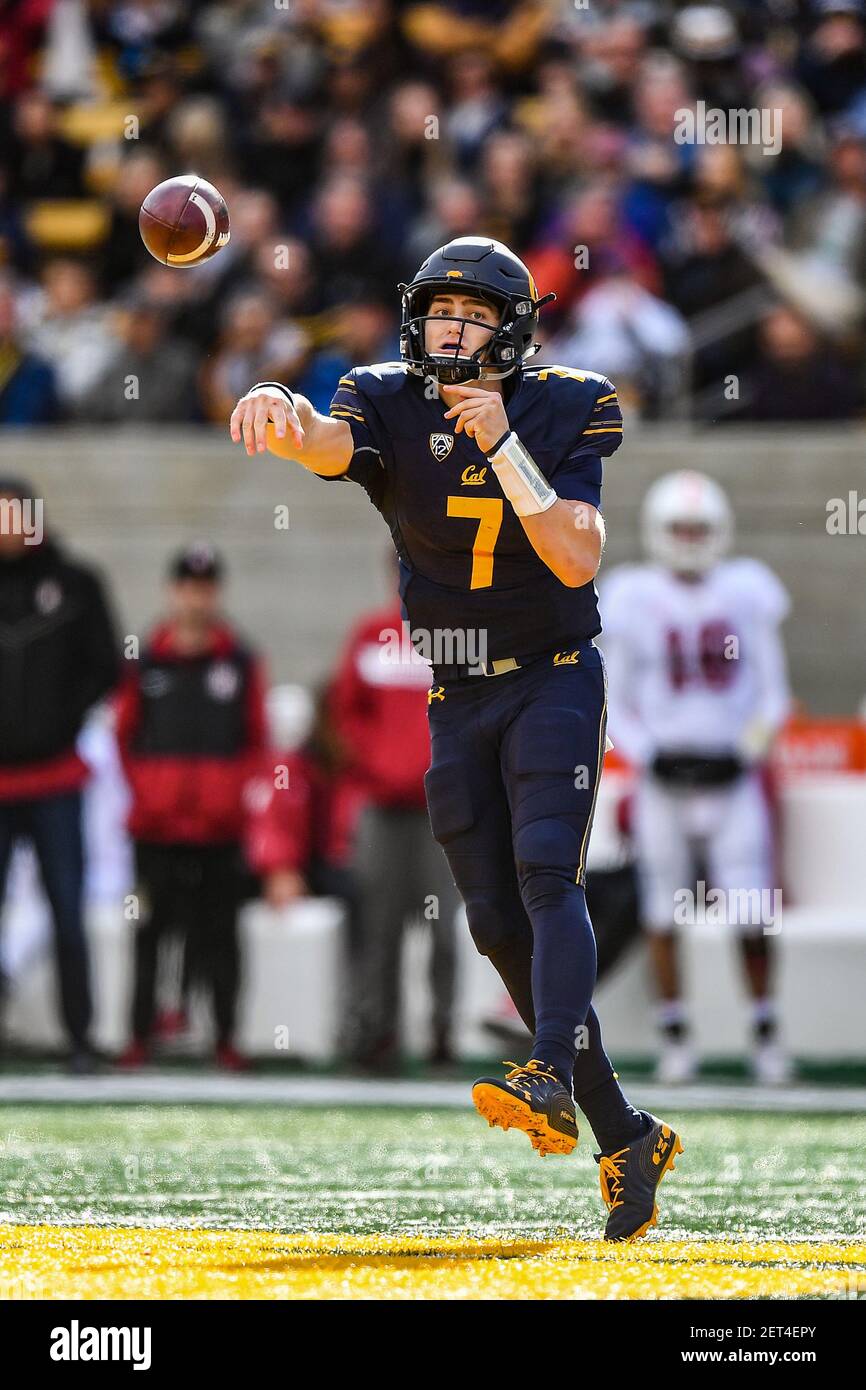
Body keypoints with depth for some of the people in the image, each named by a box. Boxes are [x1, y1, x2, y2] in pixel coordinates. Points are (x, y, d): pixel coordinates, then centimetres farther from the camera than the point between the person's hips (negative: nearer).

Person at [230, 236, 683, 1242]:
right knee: (498, 925, 3)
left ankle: (551, 1082, -42)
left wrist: (502, 444, -27)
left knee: (546, 875, -25)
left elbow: (577, 558, -21)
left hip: (554, 680, -4)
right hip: (455, 701, 4)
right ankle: (625, 1136, 12)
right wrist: (280, 413, -53)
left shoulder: (560, 413, -8)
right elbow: (328, 443, -29)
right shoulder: (391, 406, -4)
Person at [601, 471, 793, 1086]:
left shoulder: (746, 594, 1)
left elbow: (773, 694, 7)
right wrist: (649, 756, -10)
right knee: (664, 912, 3)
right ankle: (676, 1039, 15)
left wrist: (748, 750, -9)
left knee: (752, 916, -6)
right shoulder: (635, 602, -1)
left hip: (733, 778, 0)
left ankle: (766, 1032, 9)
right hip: (664, 777, 0)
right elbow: (617, 705, 5)